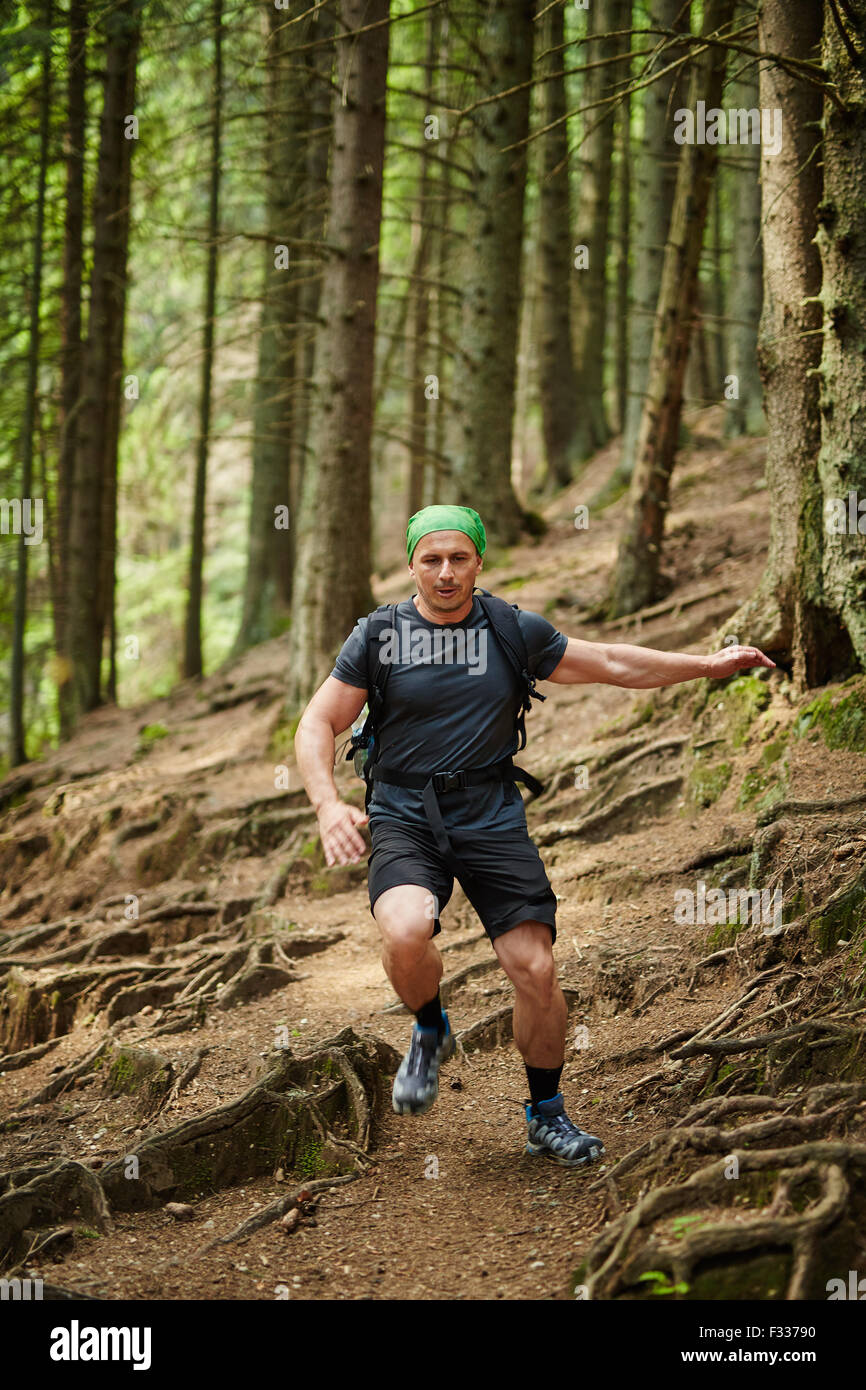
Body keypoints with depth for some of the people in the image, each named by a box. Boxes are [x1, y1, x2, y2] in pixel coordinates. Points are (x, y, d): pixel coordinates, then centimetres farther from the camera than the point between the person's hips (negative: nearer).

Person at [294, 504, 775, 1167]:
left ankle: (547, 1116, 15)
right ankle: (432, 1035, 4)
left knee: (536, 970, -8)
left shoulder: (515, 632, 3)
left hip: (492, 819, 2)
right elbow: (318, 723, -1)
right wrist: (329, 804, -18)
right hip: (405, 818, -1)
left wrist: (708, 664, 14)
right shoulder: (378, 636, -2)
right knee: (406, 935, -30)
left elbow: (611, 664, 15)